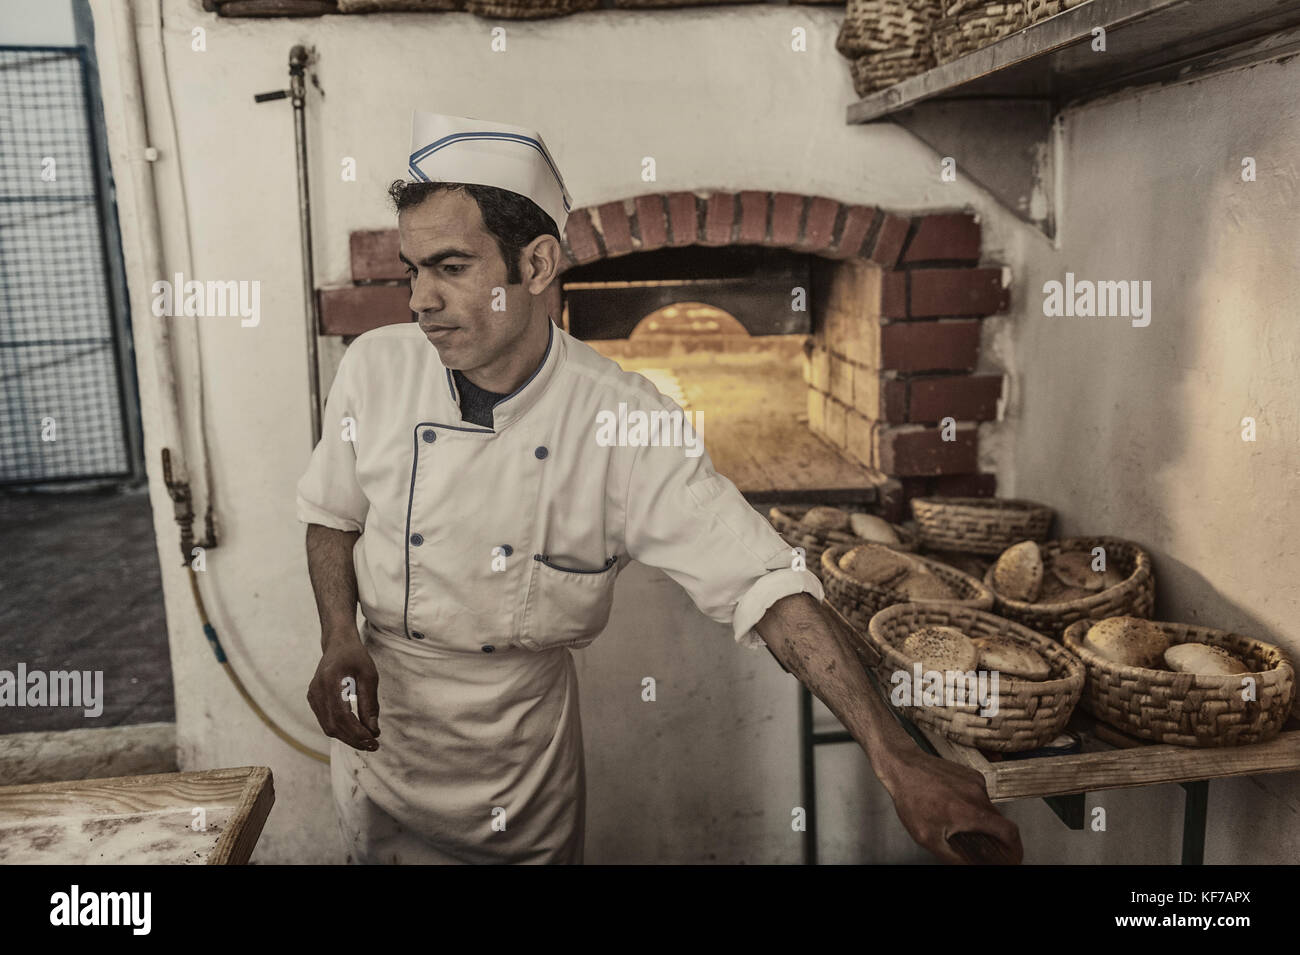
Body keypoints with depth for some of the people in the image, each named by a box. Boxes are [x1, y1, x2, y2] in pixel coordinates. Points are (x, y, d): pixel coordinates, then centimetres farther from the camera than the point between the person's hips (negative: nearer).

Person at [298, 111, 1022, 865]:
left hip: (525, 740, -1)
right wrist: (339, 643, -15)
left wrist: (896, 758, -31)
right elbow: (333, 513, 3)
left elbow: (765, 582, -25)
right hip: (382, 724, 2)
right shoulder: (376, 369, -14)